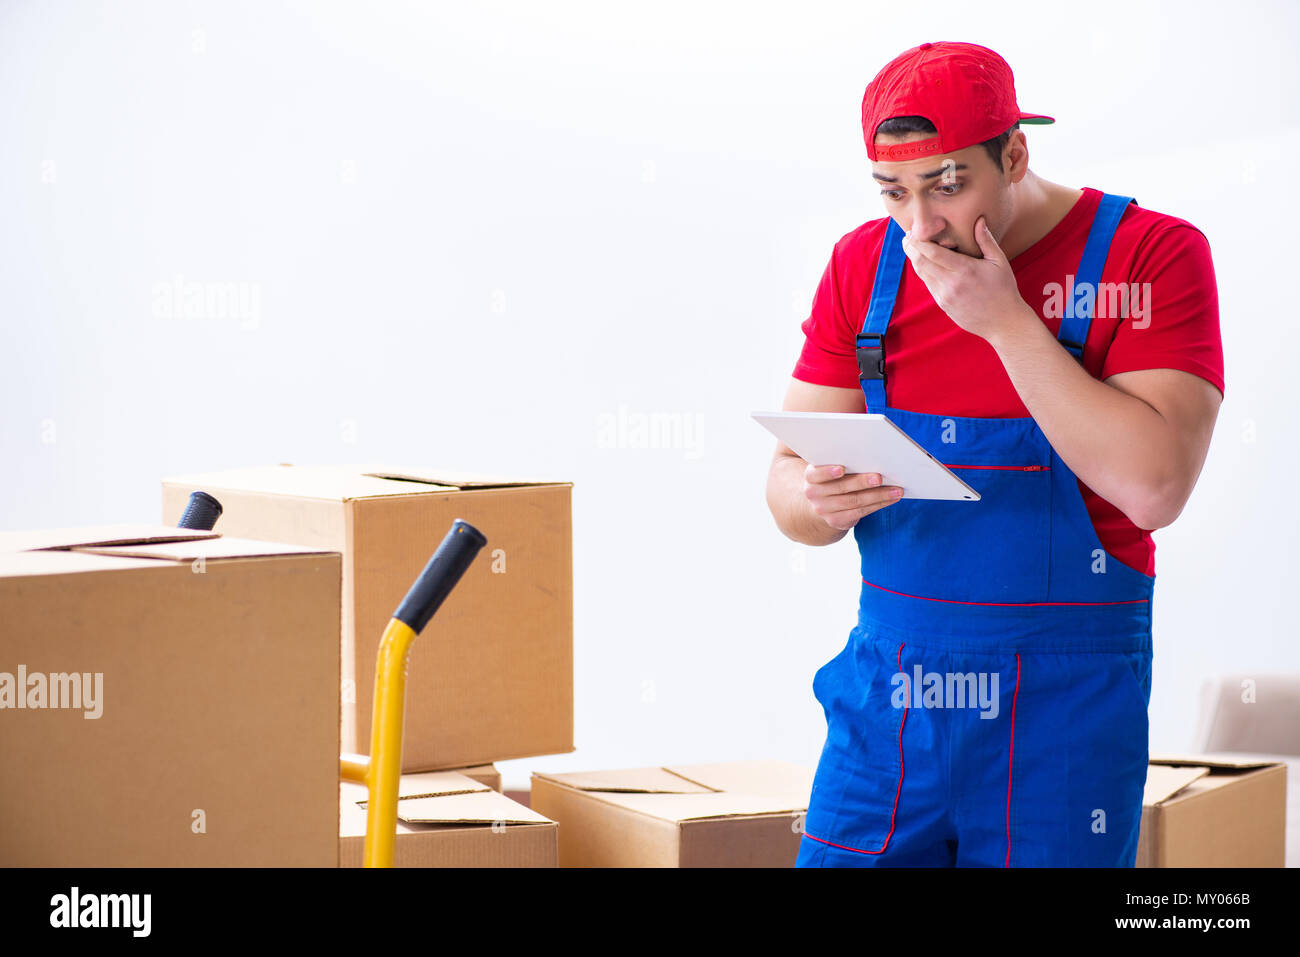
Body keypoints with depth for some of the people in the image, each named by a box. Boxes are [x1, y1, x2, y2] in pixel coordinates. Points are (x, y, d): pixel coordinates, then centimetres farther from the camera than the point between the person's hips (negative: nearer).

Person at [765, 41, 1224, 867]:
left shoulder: (1152, 254, -8)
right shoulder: (864, 265, 5)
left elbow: (1154, 487, -19)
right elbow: (789, 483, 5)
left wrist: (1005, 320, -18)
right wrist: (821, 499, -19)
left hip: (1064, 706, -3)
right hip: (888, 694, 3)